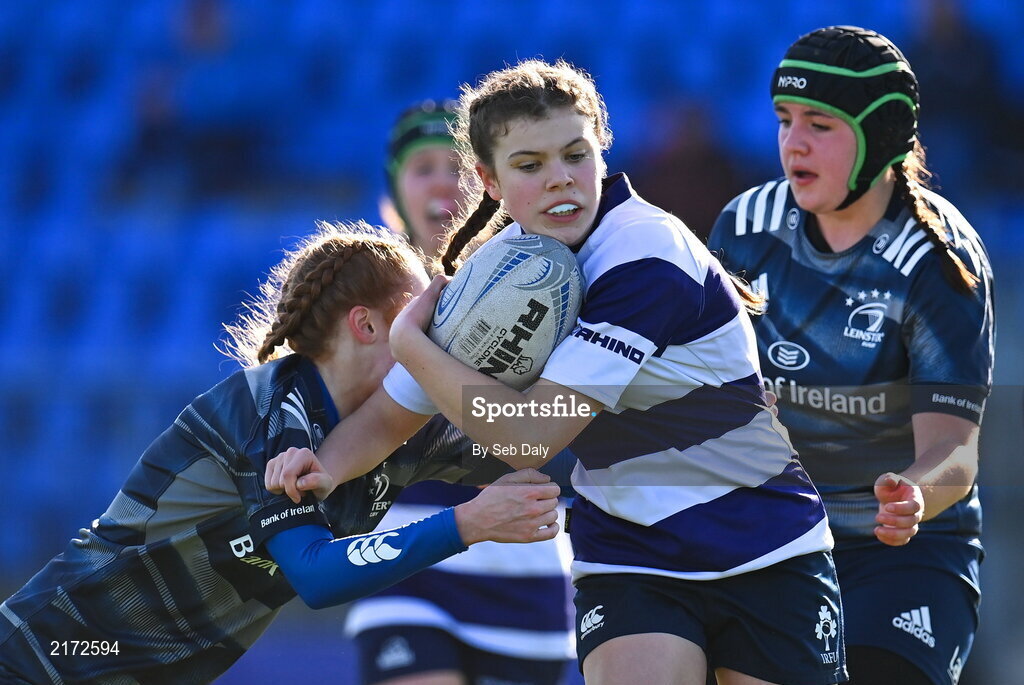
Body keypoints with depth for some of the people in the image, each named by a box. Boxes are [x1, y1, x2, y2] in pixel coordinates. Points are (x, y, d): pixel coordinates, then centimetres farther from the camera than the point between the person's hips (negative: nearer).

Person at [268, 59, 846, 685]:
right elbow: (389, 416, 8)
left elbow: (528, 437, -26)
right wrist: (324, 467, -14)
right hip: (629, 561, 4)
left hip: (767, 558, -3)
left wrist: (410, 341, -17)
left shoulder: (650, 256, -23)